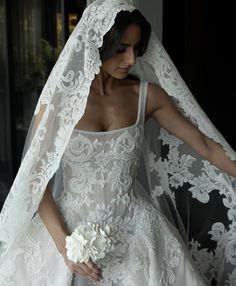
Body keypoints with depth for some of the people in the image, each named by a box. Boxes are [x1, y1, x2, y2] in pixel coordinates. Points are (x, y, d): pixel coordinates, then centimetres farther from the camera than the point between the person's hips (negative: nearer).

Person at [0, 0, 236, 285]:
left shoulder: (146, 95, -4)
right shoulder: (60, 96, -11)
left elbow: (204, 144, 2)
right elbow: (36, 174, -9)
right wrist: (63, 243, -18)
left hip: (133, 226, 2)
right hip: (72, 227, -1)